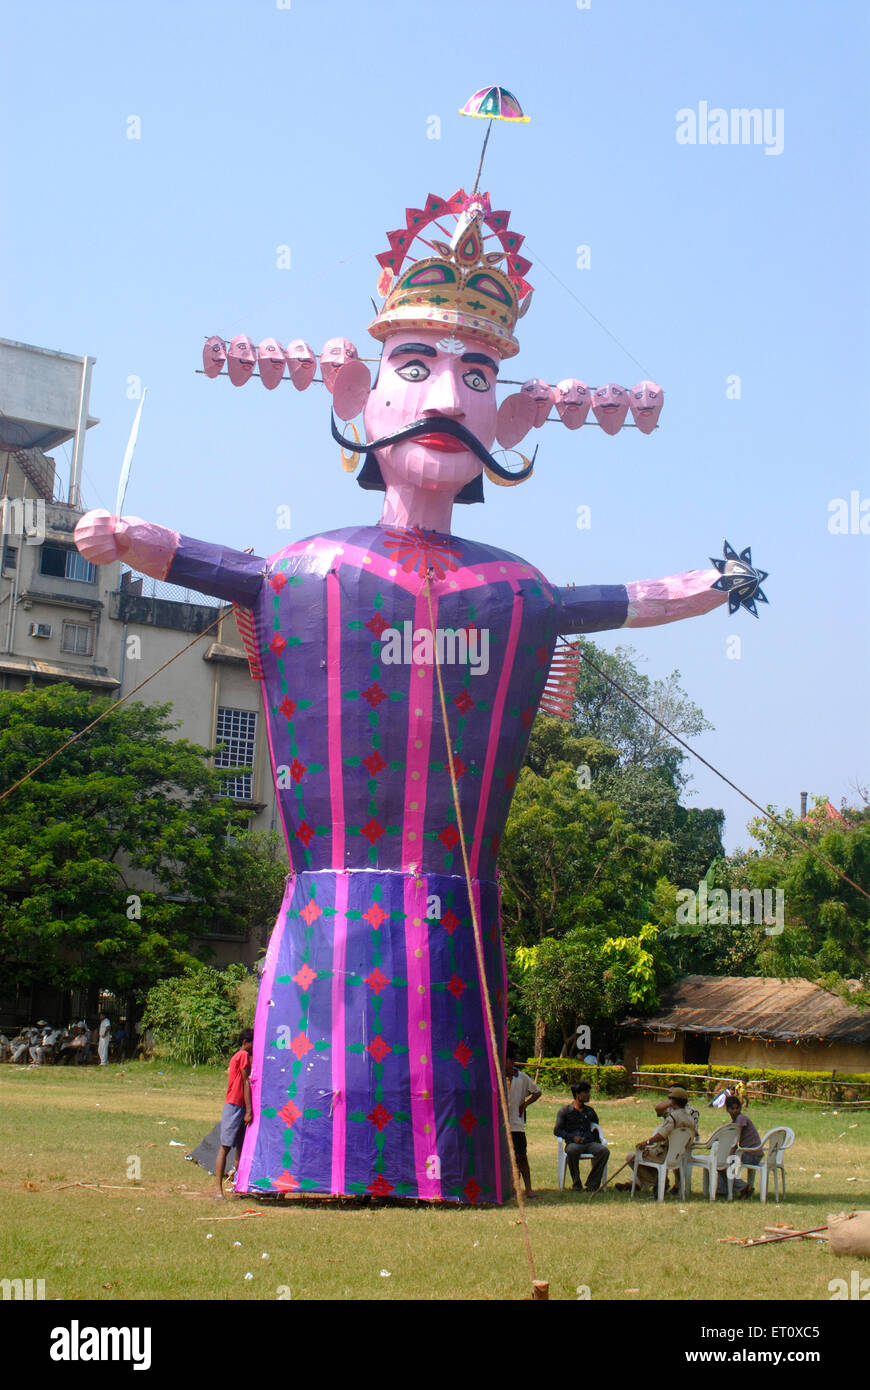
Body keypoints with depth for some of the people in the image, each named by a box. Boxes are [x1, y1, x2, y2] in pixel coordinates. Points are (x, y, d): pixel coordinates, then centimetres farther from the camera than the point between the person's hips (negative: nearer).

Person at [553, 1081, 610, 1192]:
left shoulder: (589, 1111, 24)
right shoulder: (565, 1111, 11)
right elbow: (557, 1131, 4)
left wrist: (598, 1142, 16)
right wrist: (572, 1137, -11)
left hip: (589, 1143, 3)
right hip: (573, 1143, -3)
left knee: (604, 1150, -30)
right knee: (572, 1150, -41)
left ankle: (592, 1184, -25)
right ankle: (576, 1185, -25)